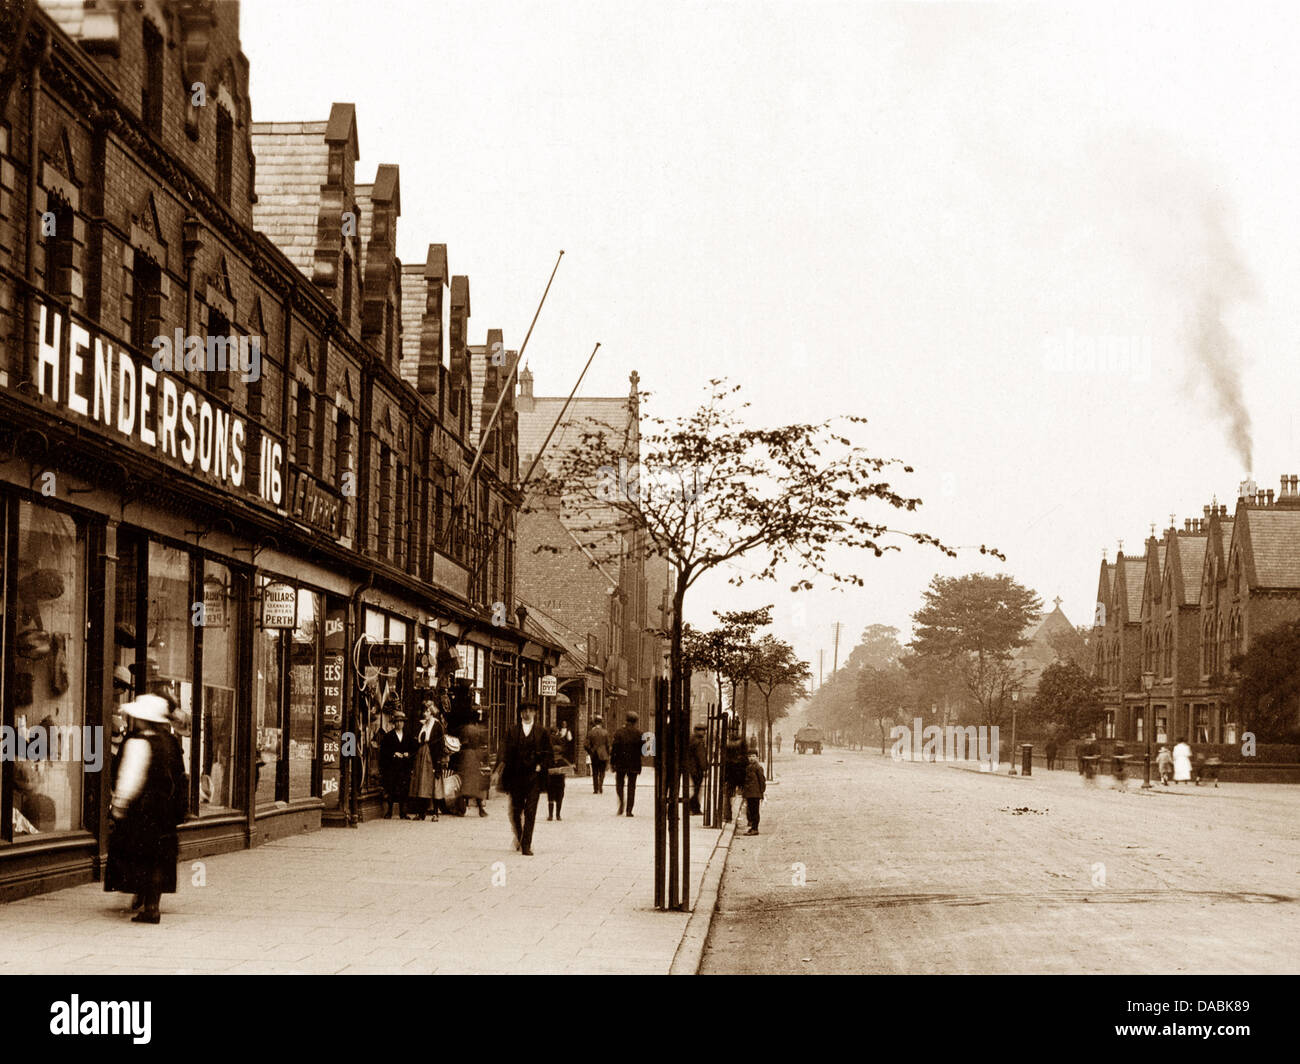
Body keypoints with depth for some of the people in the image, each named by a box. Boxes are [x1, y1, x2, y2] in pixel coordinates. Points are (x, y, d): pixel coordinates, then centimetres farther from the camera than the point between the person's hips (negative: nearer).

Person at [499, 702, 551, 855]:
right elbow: (506, 751, 5)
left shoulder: (541, 732, 7)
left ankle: (526, 845, -5)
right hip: (516, 776, 1)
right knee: (516, 810, 8)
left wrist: (540, 766, -6)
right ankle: (518, 837, 34)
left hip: (534, 776, -1)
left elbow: (547, 753, 8)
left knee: (530, 812, -7)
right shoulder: (512, 731, 9)